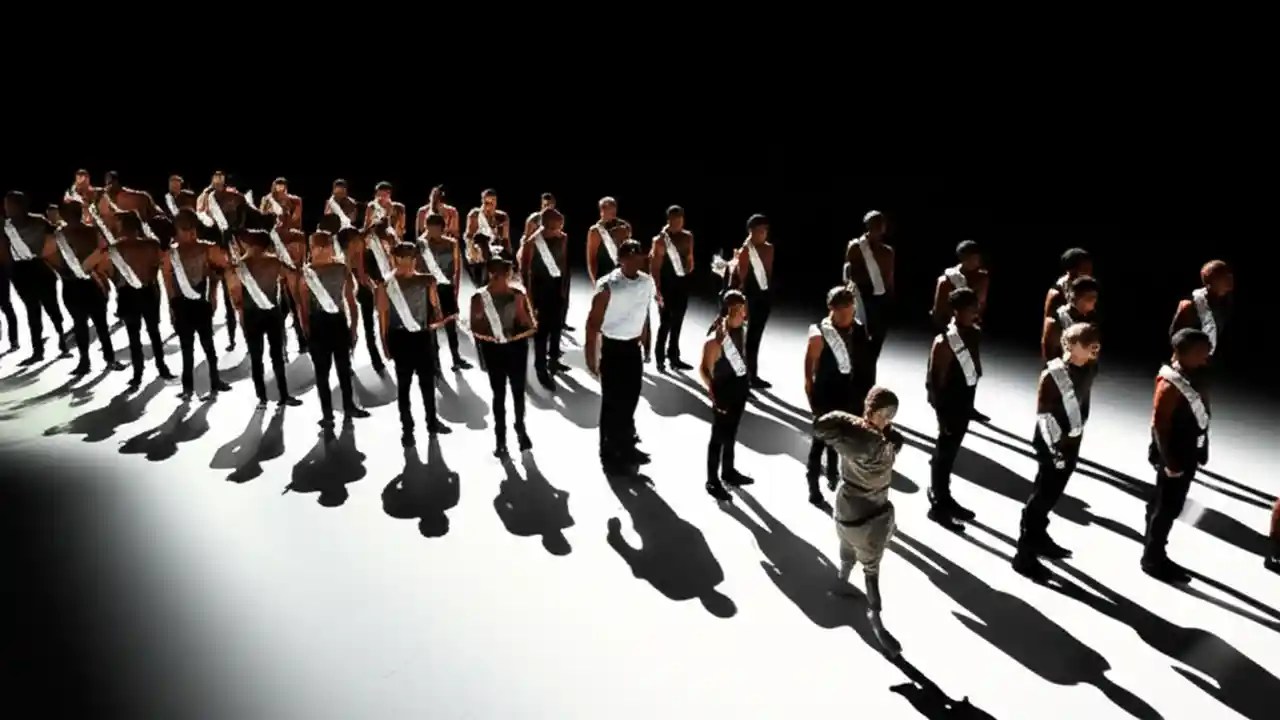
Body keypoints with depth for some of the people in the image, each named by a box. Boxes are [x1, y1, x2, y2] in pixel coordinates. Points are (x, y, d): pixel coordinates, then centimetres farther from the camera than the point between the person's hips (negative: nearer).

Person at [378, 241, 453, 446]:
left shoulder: (426, 281, 4)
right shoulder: (387, 284, -5)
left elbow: (435, 306, 9)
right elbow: (383, 314, -4)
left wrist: (437, 321, -10)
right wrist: (384, 341, -5)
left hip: (422, 335, 3)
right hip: (400, 337, -3)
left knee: (427, 380, 13)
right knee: (404, 383, 5)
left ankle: (432, 421, 29)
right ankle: (407, 428, 15)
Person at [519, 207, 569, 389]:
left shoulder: (563, 238, -2)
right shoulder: (532, 243, -16)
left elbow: (564, 262, 8)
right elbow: (525, 270, -10)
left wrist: (564, 285, 8)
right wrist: (528, 295, -9)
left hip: (558, 287, 5)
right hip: (541, 289, -5)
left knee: (556, 325, 17)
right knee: (542, 328, -2)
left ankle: (553, 360, 35)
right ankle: (541, 368, 7)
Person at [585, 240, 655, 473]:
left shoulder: (647, 282, -1)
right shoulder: (607, 286, -19)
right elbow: (593, 322, -15)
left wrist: (646, 346, 16)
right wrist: (591, 356, -15)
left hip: (633, 347, 6)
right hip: (612, 348, -6)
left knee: (631, 399, 17)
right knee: (612, 402, 4)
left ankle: (626, 446, 35)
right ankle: (608, 453, 18)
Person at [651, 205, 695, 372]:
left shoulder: (688, 237, 7)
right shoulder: (660, 240, -11)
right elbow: (655, 267, -13)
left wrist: (689, 267, 1)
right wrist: (658, 290, -17)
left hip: (682, 283, 6)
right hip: (667, 285, -6)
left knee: (677, 323, 14)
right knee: (665, 323, -3)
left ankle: (674, 357, 24)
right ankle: (661, 360, 8)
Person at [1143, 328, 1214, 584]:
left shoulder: (1194, 376, 4)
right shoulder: (1170, 383, -22)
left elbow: (1199, 417, 13)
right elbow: (1159, 425, -21)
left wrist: (1200, 452, 15)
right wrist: (1168, 461, -19)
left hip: (1188, 454, 9)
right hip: (1174, 456, -9)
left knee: (1167, 506, 18)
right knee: (1166, 508, 3)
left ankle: (1156, 555, 32)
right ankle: (1152, 559, 16)